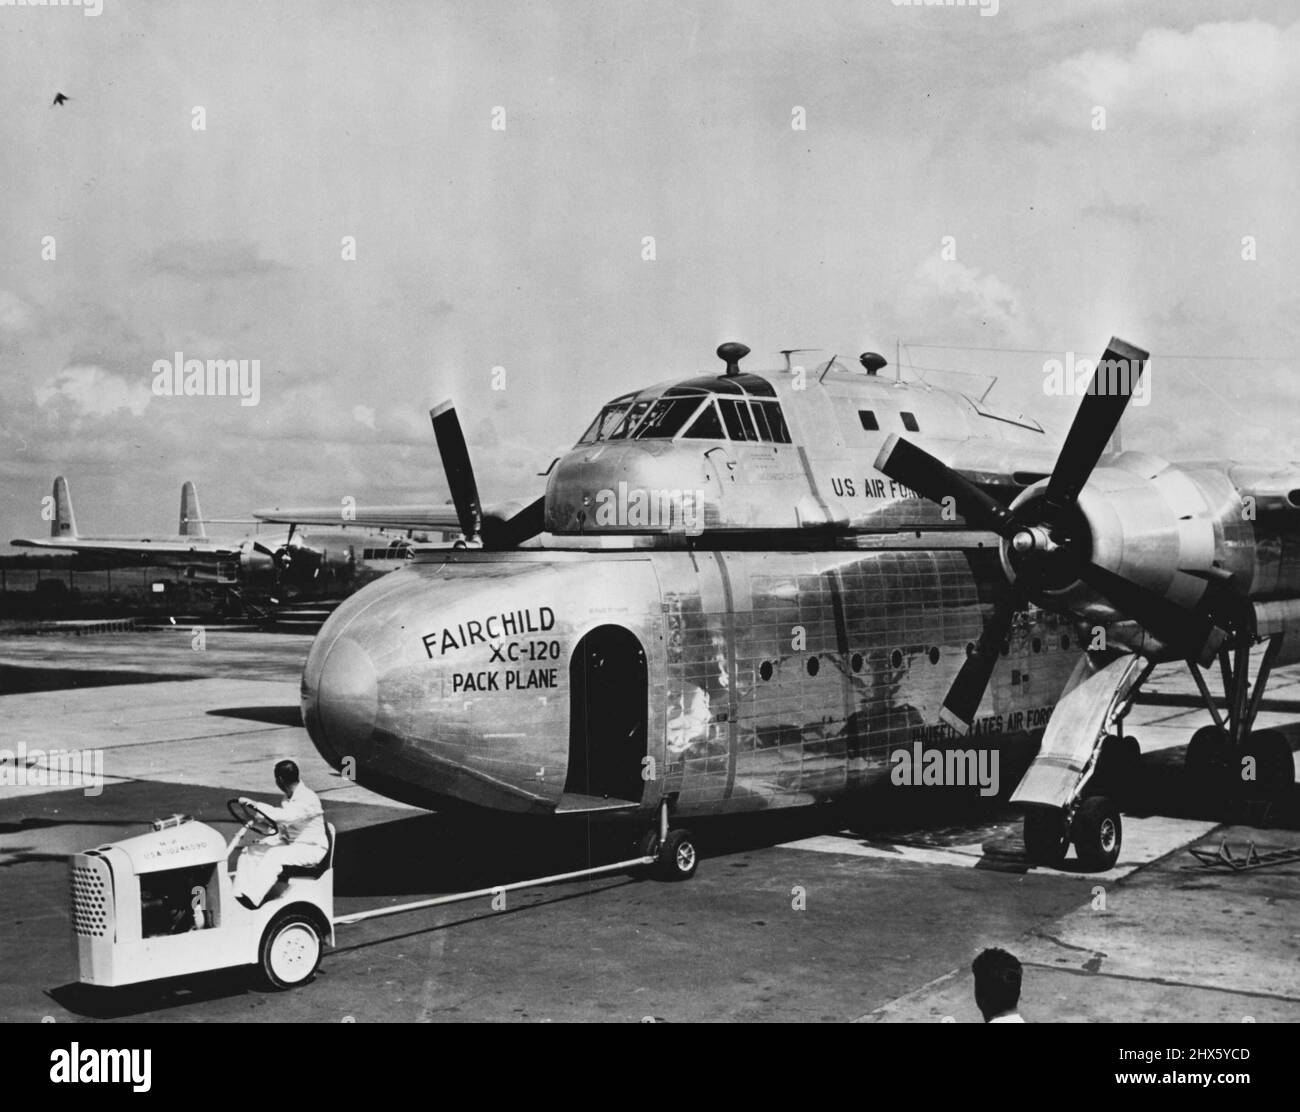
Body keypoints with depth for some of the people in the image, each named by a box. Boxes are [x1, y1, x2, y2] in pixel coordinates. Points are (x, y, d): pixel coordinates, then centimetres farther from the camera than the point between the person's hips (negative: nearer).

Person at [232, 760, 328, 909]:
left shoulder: (308, 799, -18)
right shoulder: (289, 798, 13)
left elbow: (286, 816, -35)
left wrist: (256, 805, -37)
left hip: (311, 848, -9)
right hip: (288, 843, 9)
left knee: (274, 856, -33)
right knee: (249, 851, -6)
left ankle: (252, 898, -35)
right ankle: (239, 895, -14)